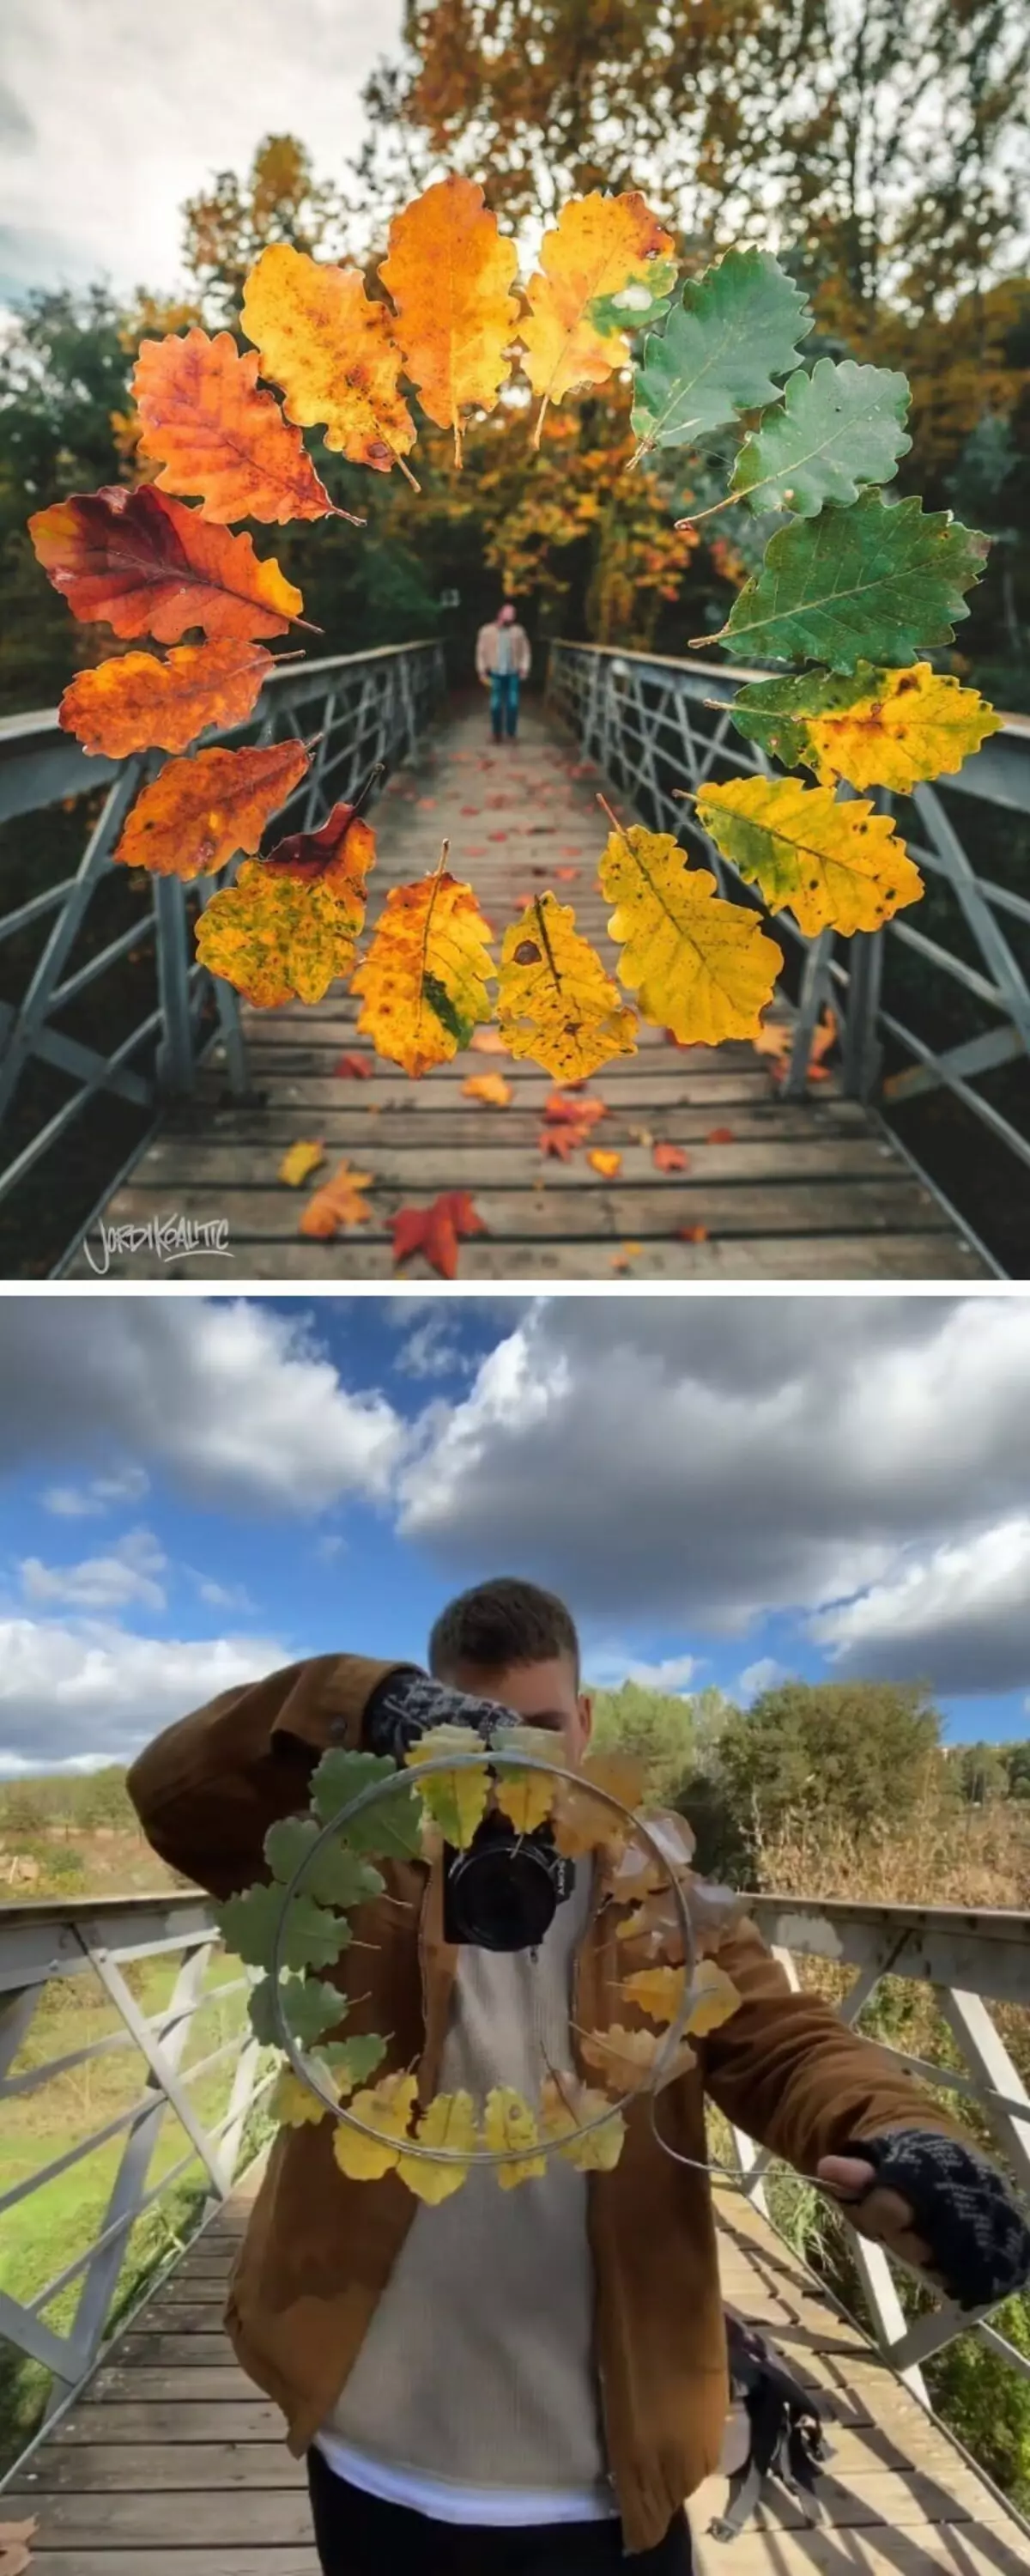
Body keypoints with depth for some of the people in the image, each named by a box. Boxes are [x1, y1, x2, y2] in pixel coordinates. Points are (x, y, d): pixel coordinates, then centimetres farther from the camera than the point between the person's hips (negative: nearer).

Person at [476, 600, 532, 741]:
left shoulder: (518, 631, 2)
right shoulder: (487, 631, -1)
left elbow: (525, 651, 5)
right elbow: (481, 652, 1)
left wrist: (524, 668, -5)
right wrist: (482, 672, -4)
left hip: (513, 674, 1)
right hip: (495, 674, -1)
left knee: (512, 704, 0)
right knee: (496, 705, 2)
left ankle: (511, 734, 11)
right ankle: (497, 734, 14)